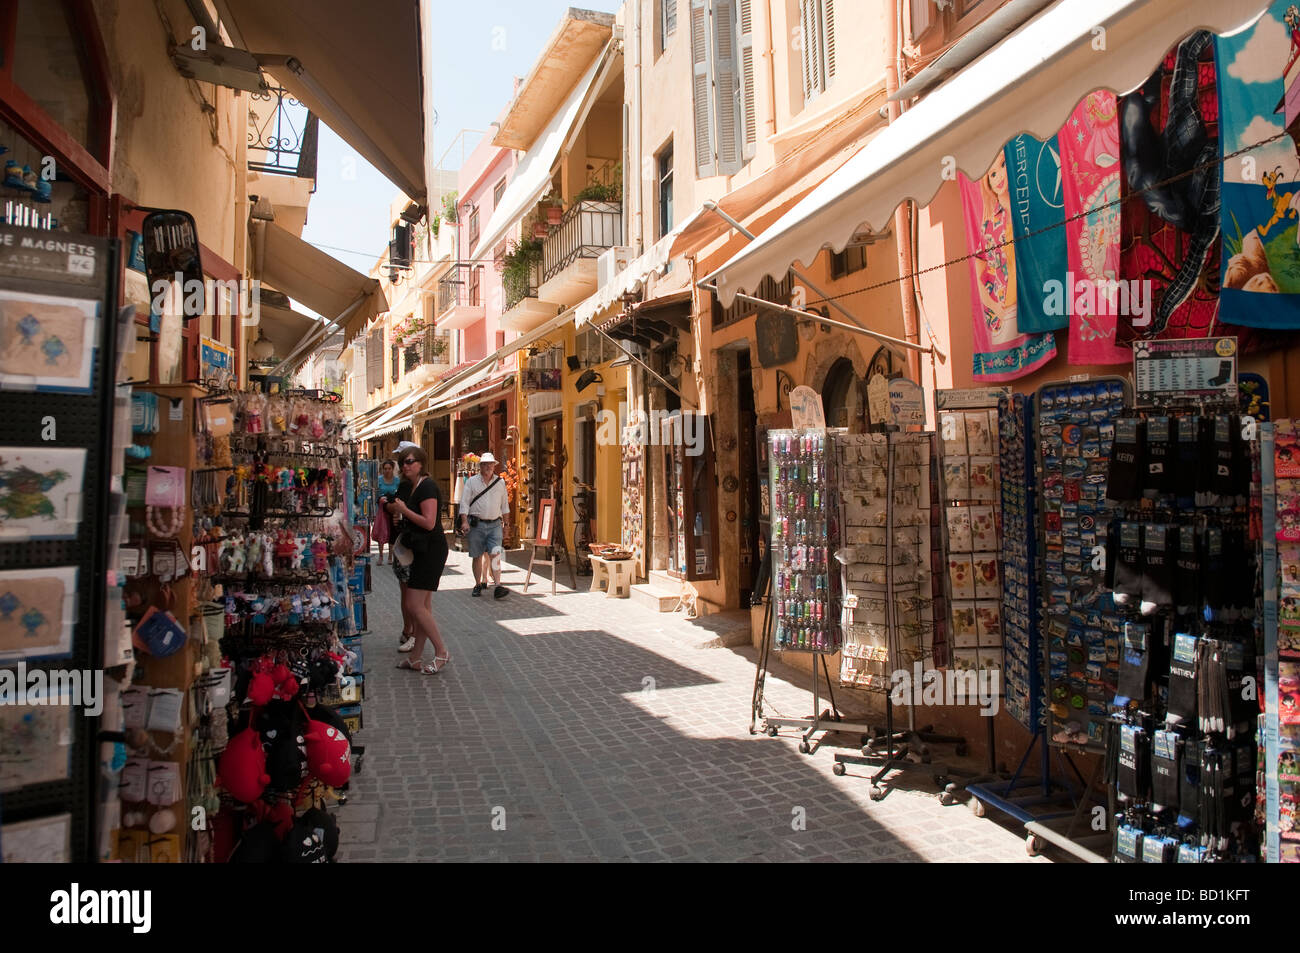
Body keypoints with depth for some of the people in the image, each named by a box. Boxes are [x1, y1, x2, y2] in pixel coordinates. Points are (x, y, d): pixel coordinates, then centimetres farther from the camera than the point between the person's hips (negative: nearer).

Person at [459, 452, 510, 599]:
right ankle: (478, 584, 17)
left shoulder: (500, 482, 11)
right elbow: (464, 503, 1)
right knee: (477, 556, 5)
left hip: (494, 524, 1)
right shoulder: (472, 482, 5)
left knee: (495, 554, -11)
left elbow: (504, 504, 17)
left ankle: (498, 586, -16)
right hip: (476, 524, 0)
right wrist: (465, 522, -9)